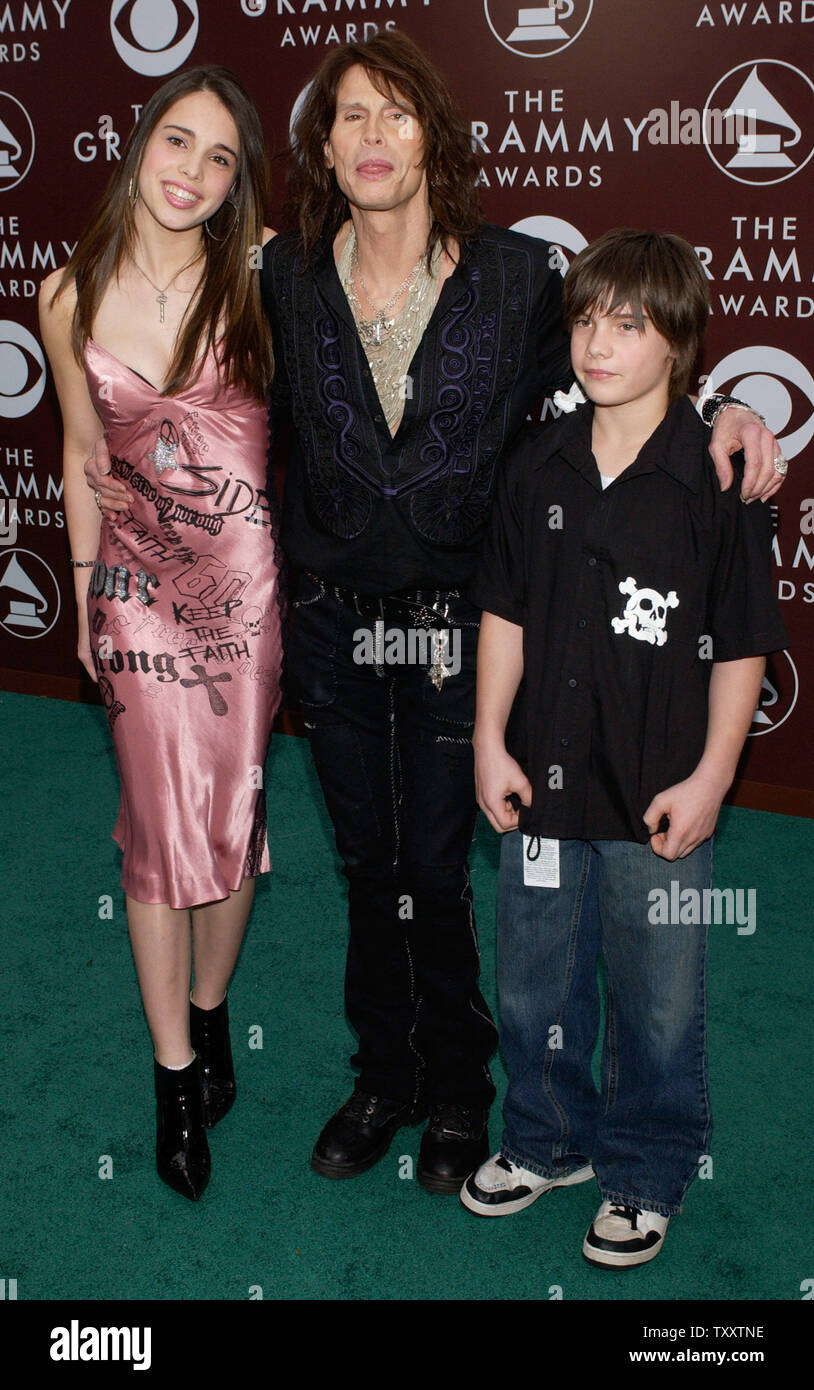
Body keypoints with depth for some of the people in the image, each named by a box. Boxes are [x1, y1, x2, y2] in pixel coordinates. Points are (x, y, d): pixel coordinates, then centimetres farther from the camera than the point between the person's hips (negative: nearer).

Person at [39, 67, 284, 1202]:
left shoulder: (257, 275, -5)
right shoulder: (71, 298, 0)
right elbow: (84, 456, 9)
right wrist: (84, 591, 13)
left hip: (248, 574, -1)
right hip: (140, 583, 1)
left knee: (234, 810, 10)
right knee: (160, 823, 5)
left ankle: (209, 1011, 37)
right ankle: (176, 1077, 21)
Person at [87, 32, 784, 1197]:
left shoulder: (517, 275, -7)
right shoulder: (289, 281, -1)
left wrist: (719, 416, -15)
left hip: (455, 625, -2)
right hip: (333, 624, 3)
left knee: (436, 871, 6)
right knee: (368, 863, 16)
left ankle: (456, 1093, 31)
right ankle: (386, 1078, 37)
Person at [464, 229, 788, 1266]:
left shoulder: (716, 479, -9)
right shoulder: (536, 469, 3)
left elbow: (742, 645, -6)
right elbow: (504, 614, 7)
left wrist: (709, 776, -9)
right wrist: (490, 740, 3)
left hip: (660, 794, -4)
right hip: (541, 779, 4)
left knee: (658, 1002, 10)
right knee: (532, 985, 17)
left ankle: (646, 1178, 33)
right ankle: (548, 1140, 41)